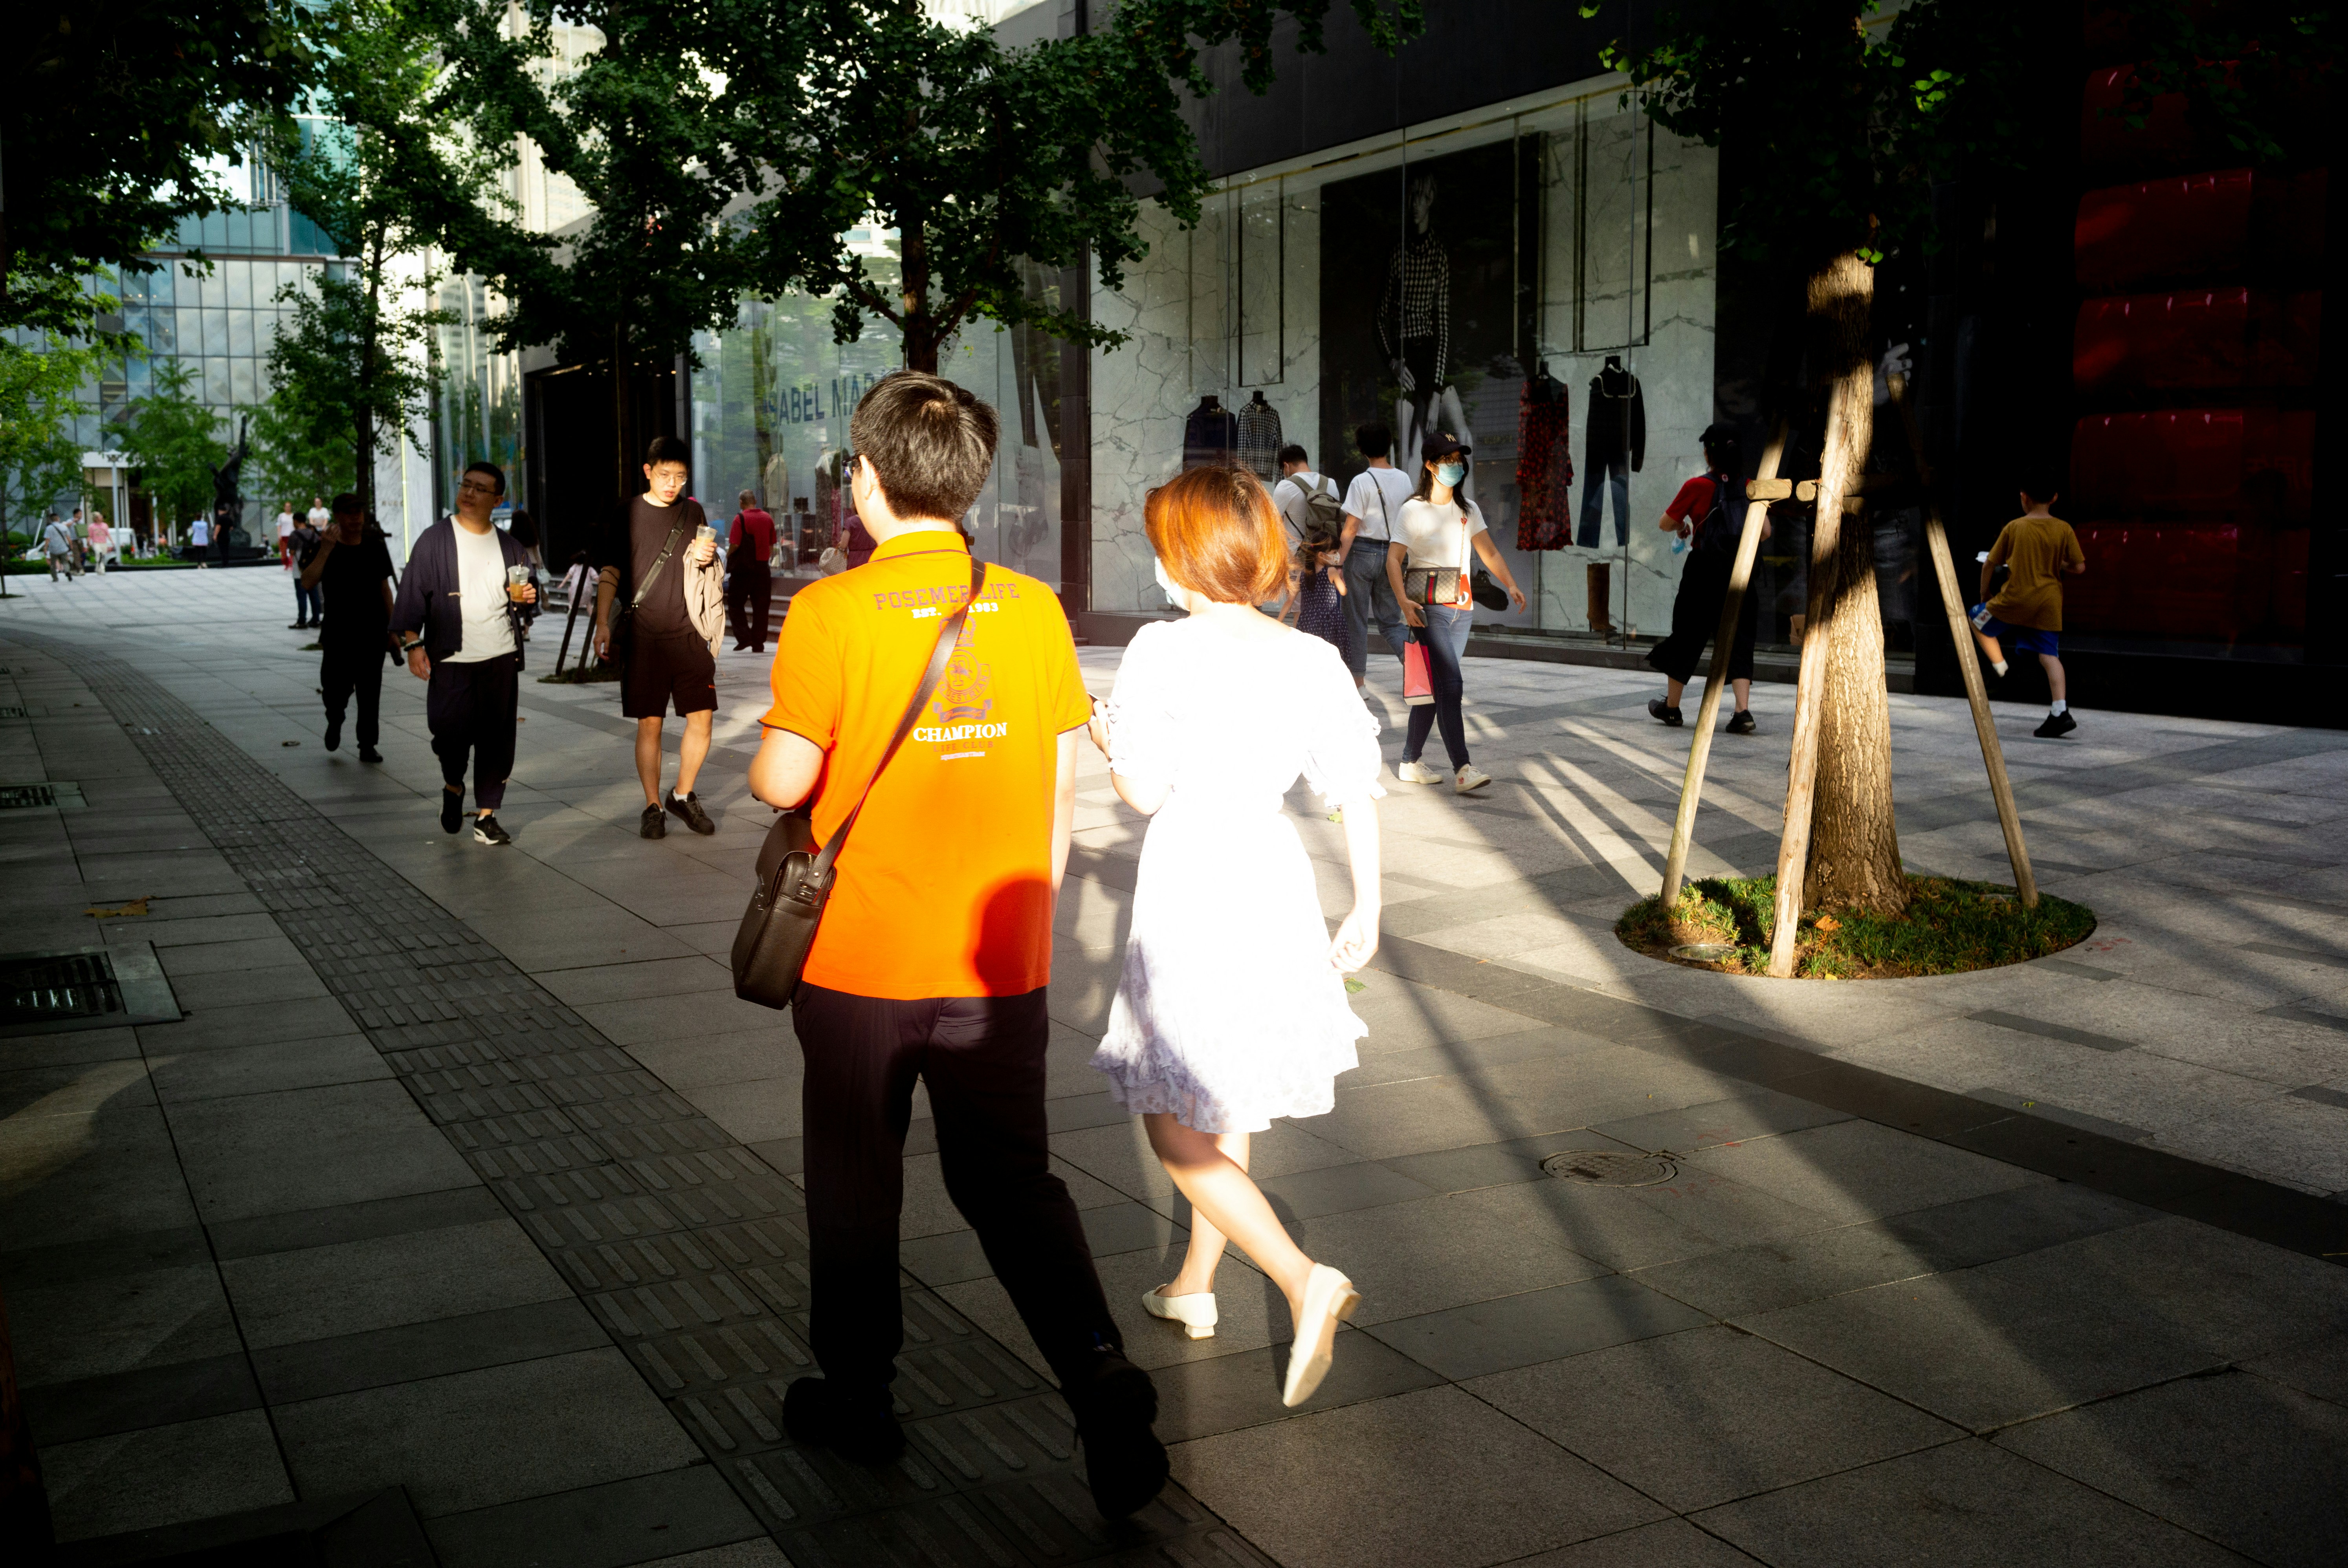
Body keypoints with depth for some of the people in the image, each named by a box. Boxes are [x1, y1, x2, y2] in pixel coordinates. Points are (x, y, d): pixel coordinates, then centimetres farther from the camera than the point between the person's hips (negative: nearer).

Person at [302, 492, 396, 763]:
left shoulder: (376, 547, 6)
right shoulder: (323, 548, -3)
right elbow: (308, 582, -18)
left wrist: (391, 628, 10)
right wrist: (326, 550, -25)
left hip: (373, 632, 2)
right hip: (338, 634, -2)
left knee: (370, 694, 3)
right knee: (337, 689, -4)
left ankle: (368, 746, 11)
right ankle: (335, 722, 28)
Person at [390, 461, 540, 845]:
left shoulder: (508, 545, 12)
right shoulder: (435, 540, 1)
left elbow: (527, 587, 24)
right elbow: (413, 593, -1)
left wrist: (528, 597, -1)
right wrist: (412, 643, -9)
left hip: (501, 658, 3)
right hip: (451, 659, -3)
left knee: (497, 738, 2)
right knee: (450, 731, -8)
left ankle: (486, 816, 12)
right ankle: (453, 787, 24)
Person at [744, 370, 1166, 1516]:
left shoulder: (832, 611, -11)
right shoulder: (1032, 608, 0)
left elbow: (784, 778, -15)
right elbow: (1062, 785, 4)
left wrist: (758, 767, 9)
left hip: (859, 959, -3)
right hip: (998, 961, 3)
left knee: (855, 1184, 15)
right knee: (1013, 1180, 13)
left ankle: (856, 1400, 30)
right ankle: (1102, 1383, -2)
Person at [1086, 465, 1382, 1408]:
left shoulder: (1162, 650, -13)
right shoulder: (1313, 659, 1)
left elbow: (1144, 792, -13)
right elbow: (1356, 791, 1)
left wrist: (1109, 739, 8)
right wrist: (1368, 907, 9)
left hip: (1190, 882, -6)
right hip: (1276, 877, 6)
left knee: (1175, 1129, 3)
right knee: (1226, 1107, 22)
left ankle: (1303, 1279, -13)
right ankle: (1194, 1287, 35)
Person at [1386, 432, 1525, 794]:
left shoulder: (1468, 510, 15)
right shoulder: (1413, 510, -3)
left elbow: (1489, 553, 14)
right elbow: (1394, 560, -9)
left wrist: (1511, 585, -1)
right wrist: (1404, 601, -23)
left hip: (1462, 608, 6)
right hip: (1429, 607, -6)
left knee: (1434, 688, 8)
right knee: (1451, 685, -16)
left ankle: (1410, 763, 18)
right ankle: (1462, 769, -20)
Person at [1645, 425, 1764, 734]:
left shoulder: (1697, 486, -9)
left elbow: (1665, 524, 0)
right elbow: (1765, 531, 6)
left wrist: (1682, 526, 21)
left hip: (1704, 572, -3)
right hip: (1741, 573, 3)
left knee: (1686, 638, 11)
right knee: (1738, 641, 5)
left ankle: (1671, 706, 23)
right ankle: (1743, 711, -8)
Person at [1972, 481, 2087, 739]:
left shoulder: (2014, 528, -1)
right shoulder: (2064, 529, 1)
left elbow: (1989, 565, 4)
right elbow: (2079, 567, 1)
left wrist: (1984, 595, 19)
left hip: (2016, 600, -3)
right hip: (2049, 602, 3)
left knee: (1978, 620, 22)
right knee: (2050, 656, 2)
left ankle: (2000, 668, 11)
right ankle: (2060, 713, -8)